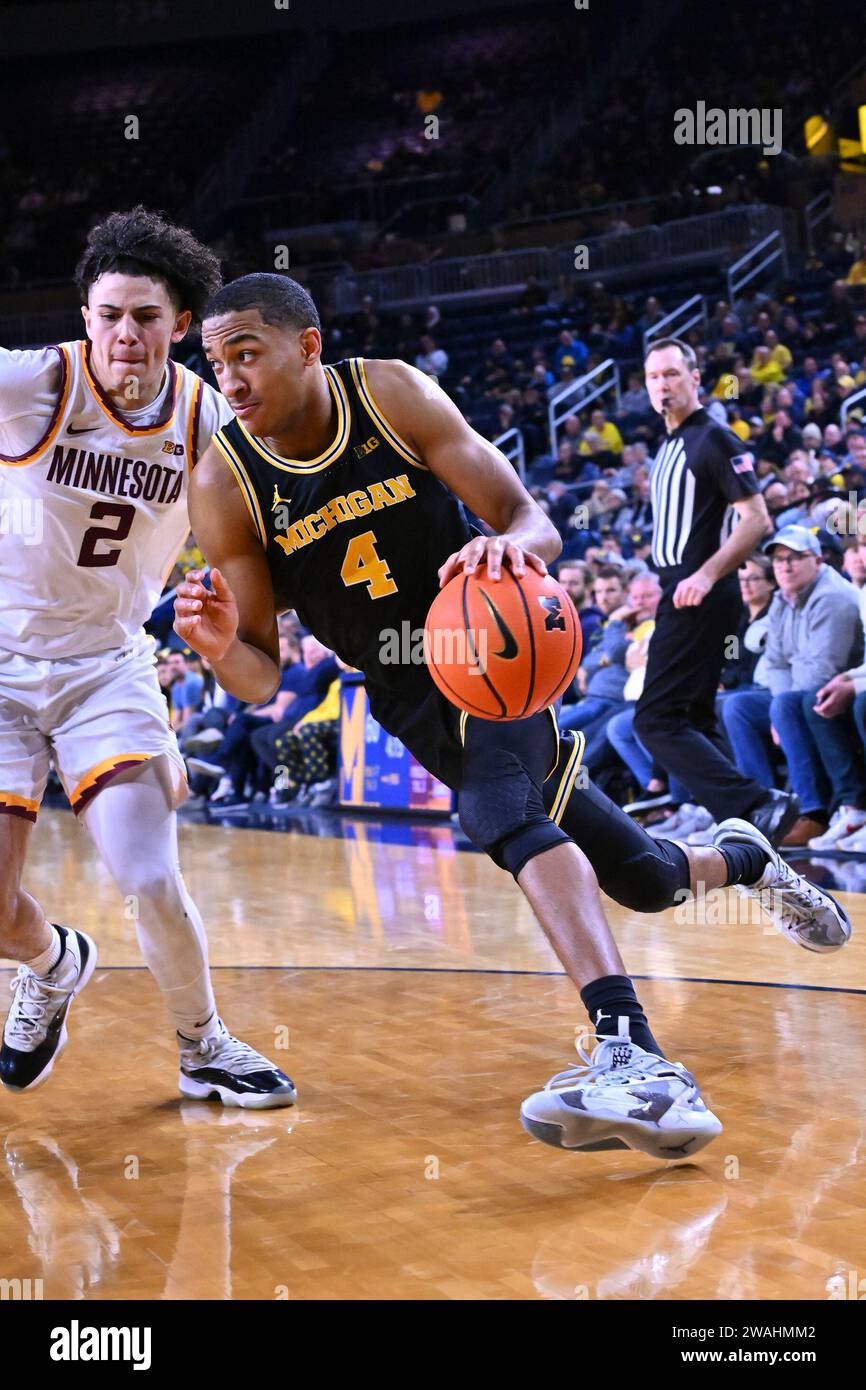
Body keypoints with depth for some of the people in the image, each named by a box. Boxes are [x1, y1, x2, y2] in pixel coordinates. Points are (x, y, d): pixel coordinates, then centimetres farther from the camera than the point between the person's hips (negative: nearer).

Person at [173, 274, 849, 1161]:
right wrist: (220, 648, -36)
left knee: (499, 812, -35)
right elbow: (261, 679, -12)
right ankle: (742, 859, 44)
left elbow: (532, 521, -15)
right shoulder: (224, 486, -14)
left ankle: (634, 1060, -44)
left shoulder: (392, 394, -15)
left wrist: (510, 545, -40)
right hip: (407, 692, 3)